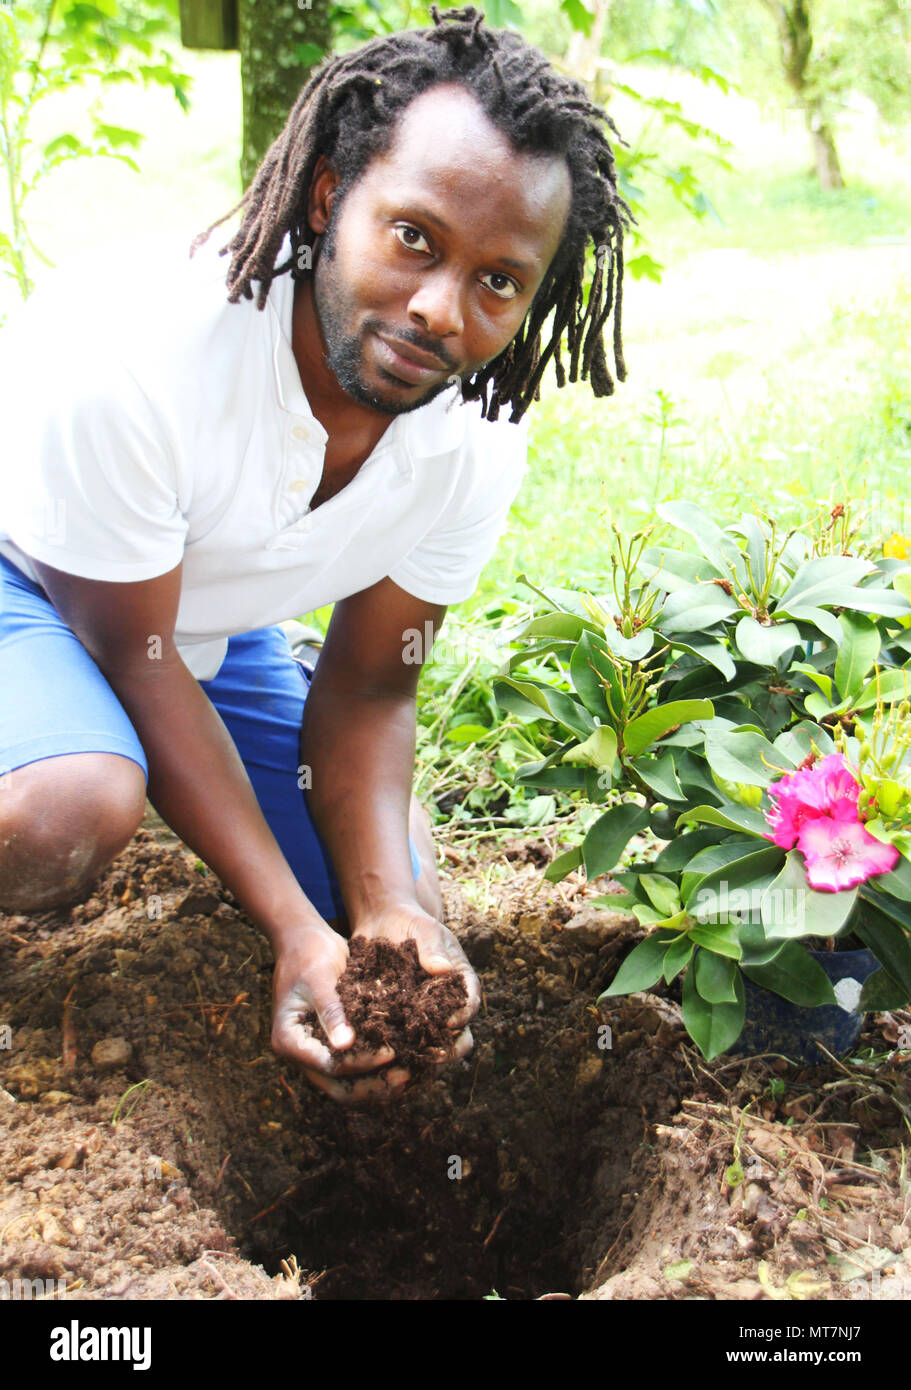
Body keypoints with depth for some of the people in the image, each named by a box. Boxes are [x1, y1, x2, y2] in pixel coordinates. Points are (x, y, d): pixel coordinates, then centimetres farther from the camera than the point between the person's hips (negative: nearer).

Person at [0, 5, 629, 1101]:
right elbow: (136, 657, -27)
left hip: (219, 621, 6)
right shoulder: (134, 354, -38)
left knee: (394, 906, 2)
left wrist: (390, 907, -28)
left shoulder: (476, 442, -19)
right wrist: (293, 929, -31)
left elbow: (366, 691, -10)